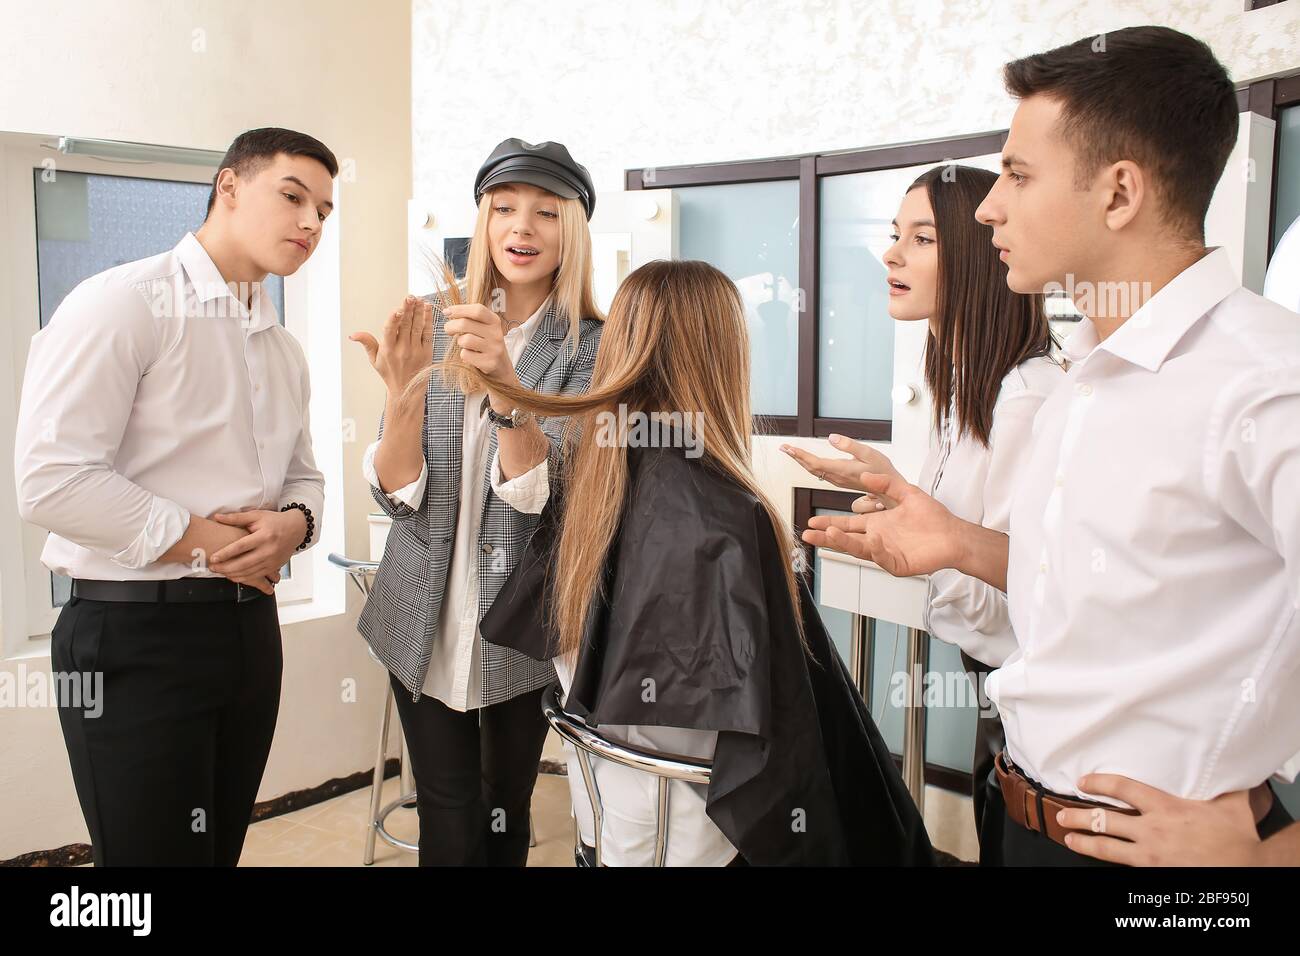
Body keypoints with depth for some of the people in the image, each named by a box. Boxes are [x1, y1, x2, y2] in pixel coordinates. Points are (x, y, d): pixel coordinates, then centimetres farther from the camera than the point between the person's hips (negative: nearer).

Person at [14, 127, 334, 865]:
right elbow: (53, 481, -19)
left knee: (220, 851, 18)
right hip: (138, 635, -7)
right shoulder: (122, 305, -11)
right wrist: (204, 539, -15)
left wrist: (295, 523, -4)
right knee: (157, 853, 3)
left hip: (250, 626, 7)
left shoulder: (285, 348, 13)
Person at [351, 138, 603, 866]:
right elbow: (396, 496, -7)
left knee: (506, 815, 15)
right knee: (449, 831, 6)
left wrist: (503, 384, -38)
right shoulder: (434, 325, -1)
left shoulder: (590, 347, -7)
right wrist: (405, 389, -26)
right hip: (425, 622, 1)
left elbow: (544, 493, -20)